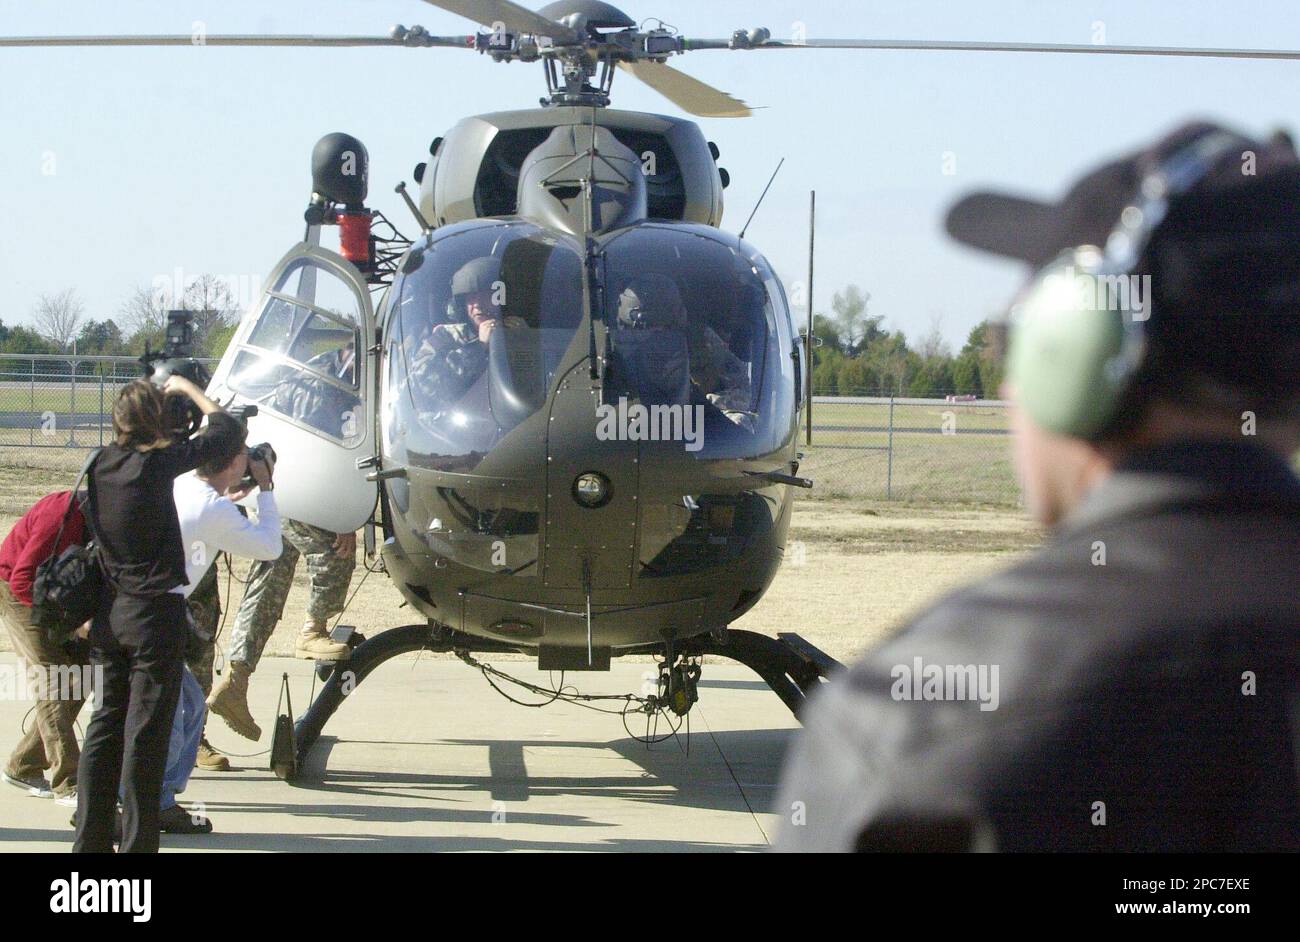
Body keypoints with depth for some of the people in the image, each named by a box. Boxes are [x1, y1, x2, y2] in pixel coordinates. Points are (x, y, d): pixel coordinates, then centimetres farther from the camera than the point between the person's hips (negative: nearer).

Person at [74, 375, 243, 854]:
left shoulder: (102, 464, 2)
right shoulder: (159, 462, -13)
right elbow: (227, 427, -4)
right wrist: (187, 389, 11)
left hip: (110, 613, 6)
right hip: (156, 612, -6)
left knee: (105, 727, 11)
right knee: (146, 734, -2)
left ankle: (91, 840, 14)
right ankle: (138, 845, 0)